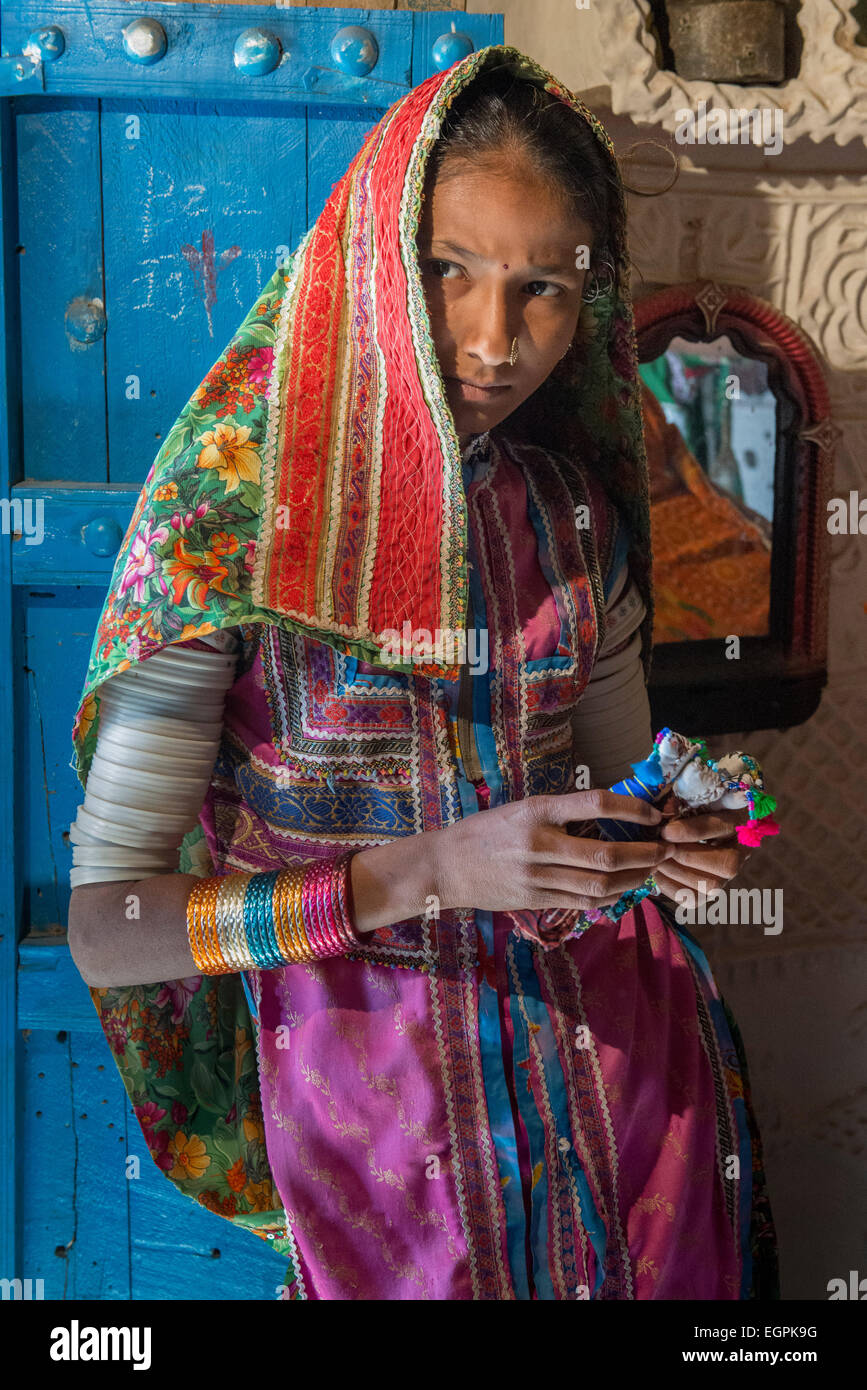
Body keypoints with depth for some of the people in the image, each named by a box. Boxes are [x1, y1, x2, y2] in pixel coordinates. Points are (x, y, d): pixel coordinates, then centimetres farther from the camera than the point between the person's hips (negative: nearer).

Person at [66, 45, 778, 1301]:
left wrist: (668, 841, -10)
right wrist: (433, 872, -28)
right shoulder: (233, 511, -17)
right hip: (372, 1068, -4)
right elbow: (107, 927, -19)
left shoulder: (574, 507, -2)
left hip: (617, 1038, 4)